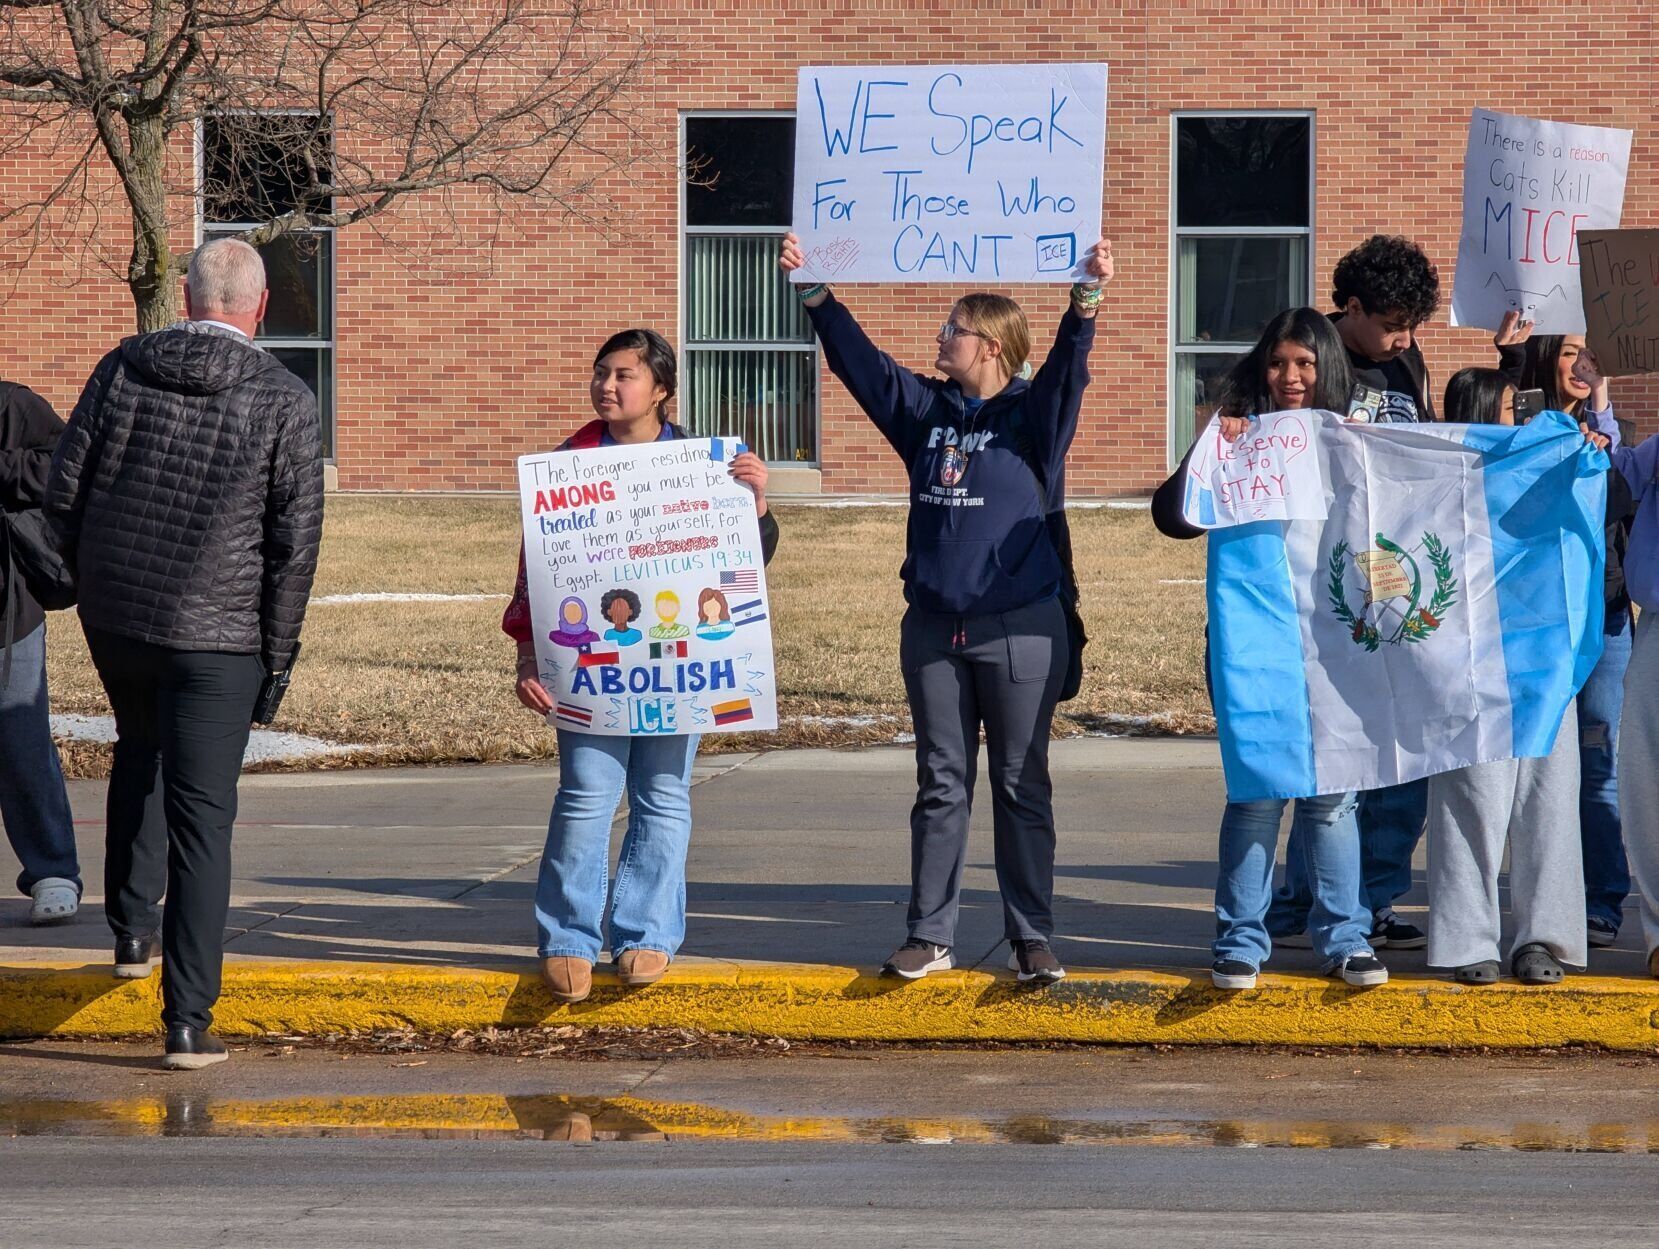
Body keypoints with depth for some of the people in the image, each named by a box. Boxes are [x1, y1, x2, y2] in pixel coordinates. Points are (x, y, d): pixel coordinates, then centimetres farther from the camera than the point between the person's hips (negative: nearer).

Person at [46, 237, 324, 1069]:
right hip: (215, 634, -3)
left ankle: (131, 928, 33)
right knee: (202, 819, 0)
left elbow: (63, 491, 1)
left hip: (113, 616, 3)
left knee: (138, 752, 32)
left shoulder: (122, 370, -1)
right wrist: (278, 650, 1)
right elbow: (296, 539, -9)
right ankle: (188, 1022, -4)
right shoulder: (284, 401, -8)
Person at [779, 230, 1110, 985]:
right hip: (933, 630, 5)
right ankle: (930, 936, 11)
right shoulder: (925, 410, 9)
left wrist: (1086, 300, -36)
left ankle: (1032, 937, 7)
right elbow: (857, 360, 10)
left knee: (1022, 787, 3)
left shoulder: (1031, 416, -4)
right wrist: (814, 293, 5)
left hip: (1020, 631, -5)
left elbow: (1067, 371, -21)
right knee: (941, 785, 8)